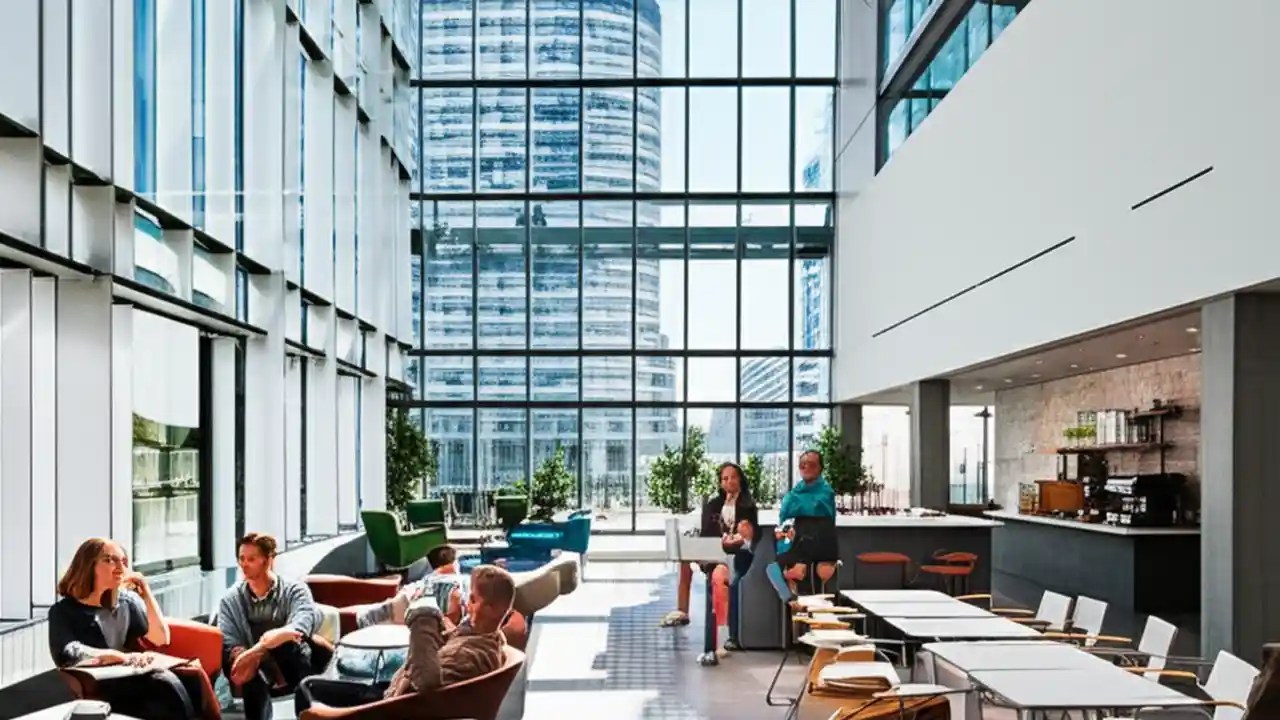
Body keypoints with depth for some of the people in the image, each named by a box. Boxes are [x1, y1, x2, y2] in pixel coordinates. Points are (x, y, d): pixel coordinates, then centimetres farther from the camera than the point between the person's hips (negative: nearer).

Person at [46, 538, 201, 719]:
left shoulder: (126, 600, 14)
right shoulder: (64, 611, 2)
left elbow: (161, 638, 11)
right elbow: (66, 655, -17)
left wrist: (146, 593, 5)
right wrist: (123, 656, -21)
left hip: (135, 678, 4)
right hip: (100, 689, -4)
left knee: (189, 679, -28)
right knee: (166, 685, -32)